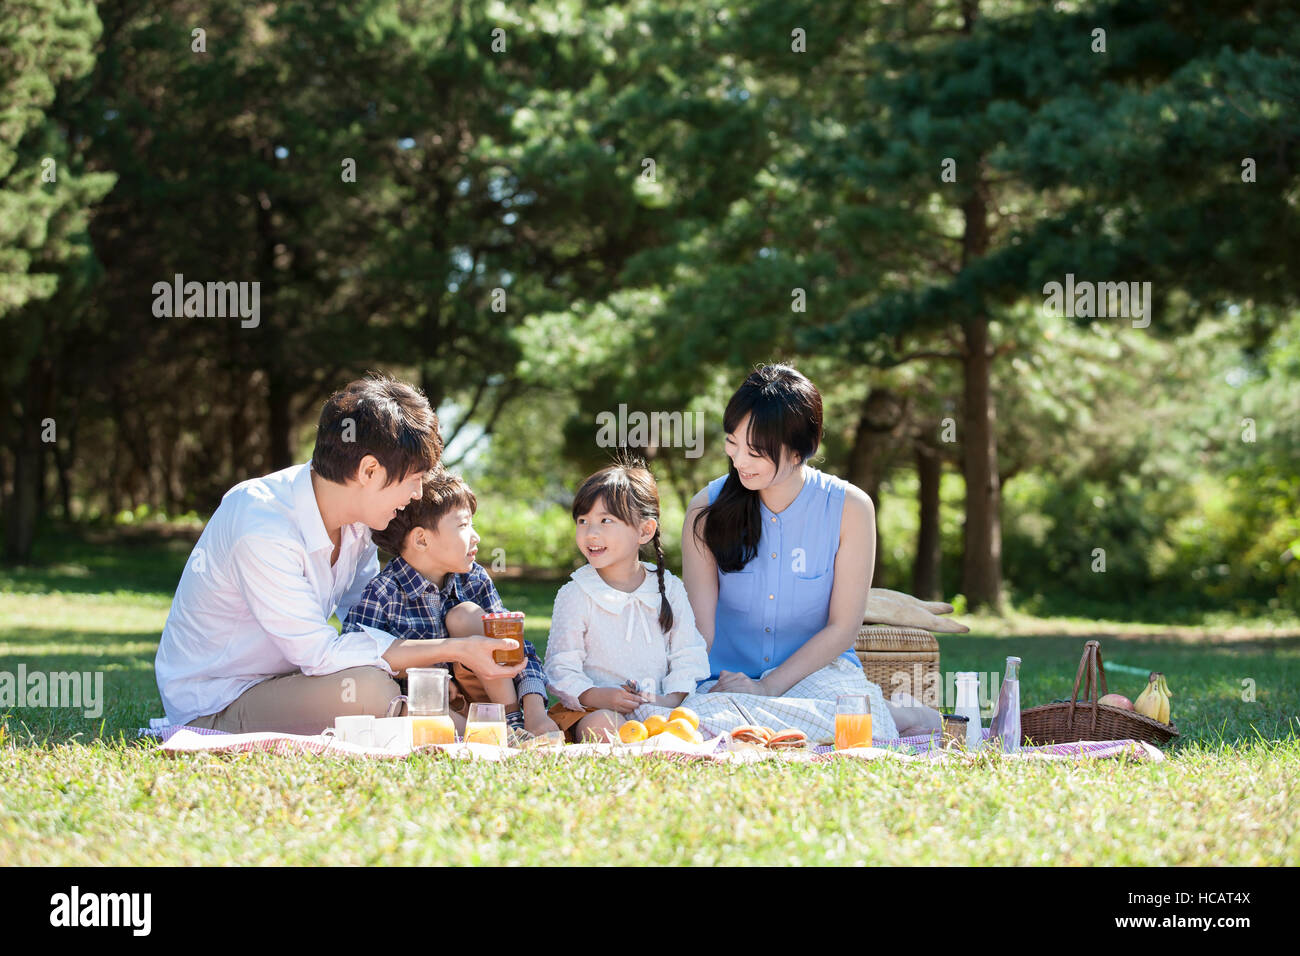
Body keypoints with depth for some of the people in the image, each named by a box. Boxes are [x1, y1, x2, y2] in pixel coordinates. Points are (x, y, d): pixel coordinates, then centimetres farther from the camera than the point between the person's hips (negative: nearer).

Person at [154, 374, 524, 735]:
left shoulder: (355, 521, -3)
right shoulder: (262, 532, -30)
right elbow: (320, 653, -28)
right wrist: (455, 650, -26)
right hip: (213, 706, -9)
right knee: (369, 690, -29)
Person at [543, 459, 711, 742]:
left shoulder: (669, 589, 10)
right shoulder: (575, 596, 2)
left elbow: (688, 657, 9)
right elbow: (561, 668, -2)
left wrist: (672, 699, -12)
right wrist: (596, 696, -22)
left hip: (657, 707, 3)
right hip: (596, 708, -3)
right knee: (599, 727, -39)